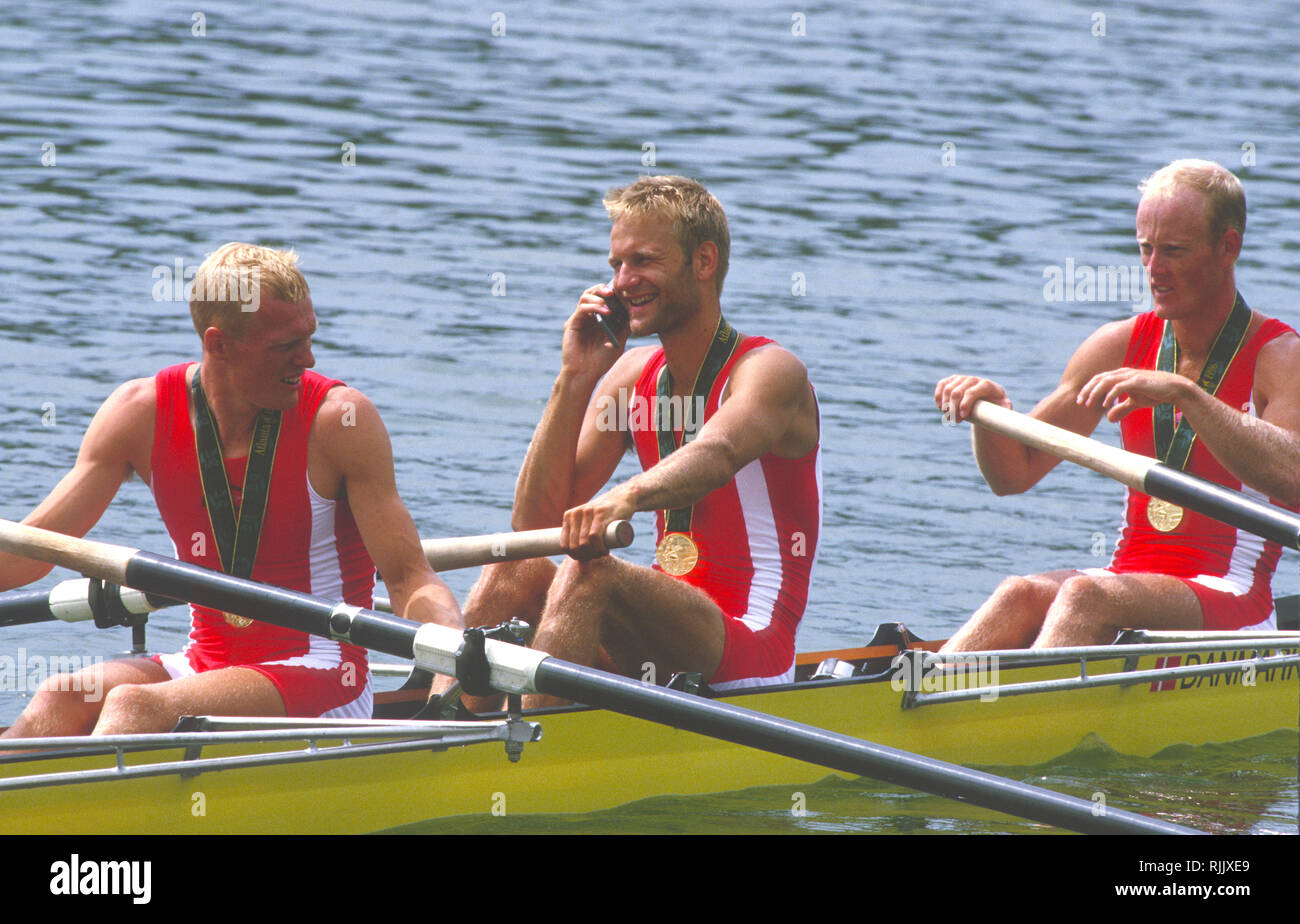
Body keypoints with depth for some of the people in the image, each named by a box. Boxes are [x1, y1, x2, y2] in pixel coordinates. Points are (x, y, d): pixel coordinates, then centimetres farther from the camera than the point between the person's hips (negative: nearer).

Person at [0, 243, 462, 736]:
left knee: (135, 706, -30)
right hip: (206, 663, 4)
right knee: (61, 700, -24)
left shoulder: (340, 419, -8)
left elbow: (410, 580, -10)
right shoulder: (141, 414, 0)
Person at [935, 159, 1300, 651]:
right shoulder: (1122, 345, 12)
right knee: (1022, 596, -28)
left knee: (1086, 597, -34)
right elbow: (1014, 474, 13)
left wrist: (1185, 393, -32)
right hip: (1129, 577, 5)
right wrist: (990, 410, -10)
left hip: (1228, 598, -5)